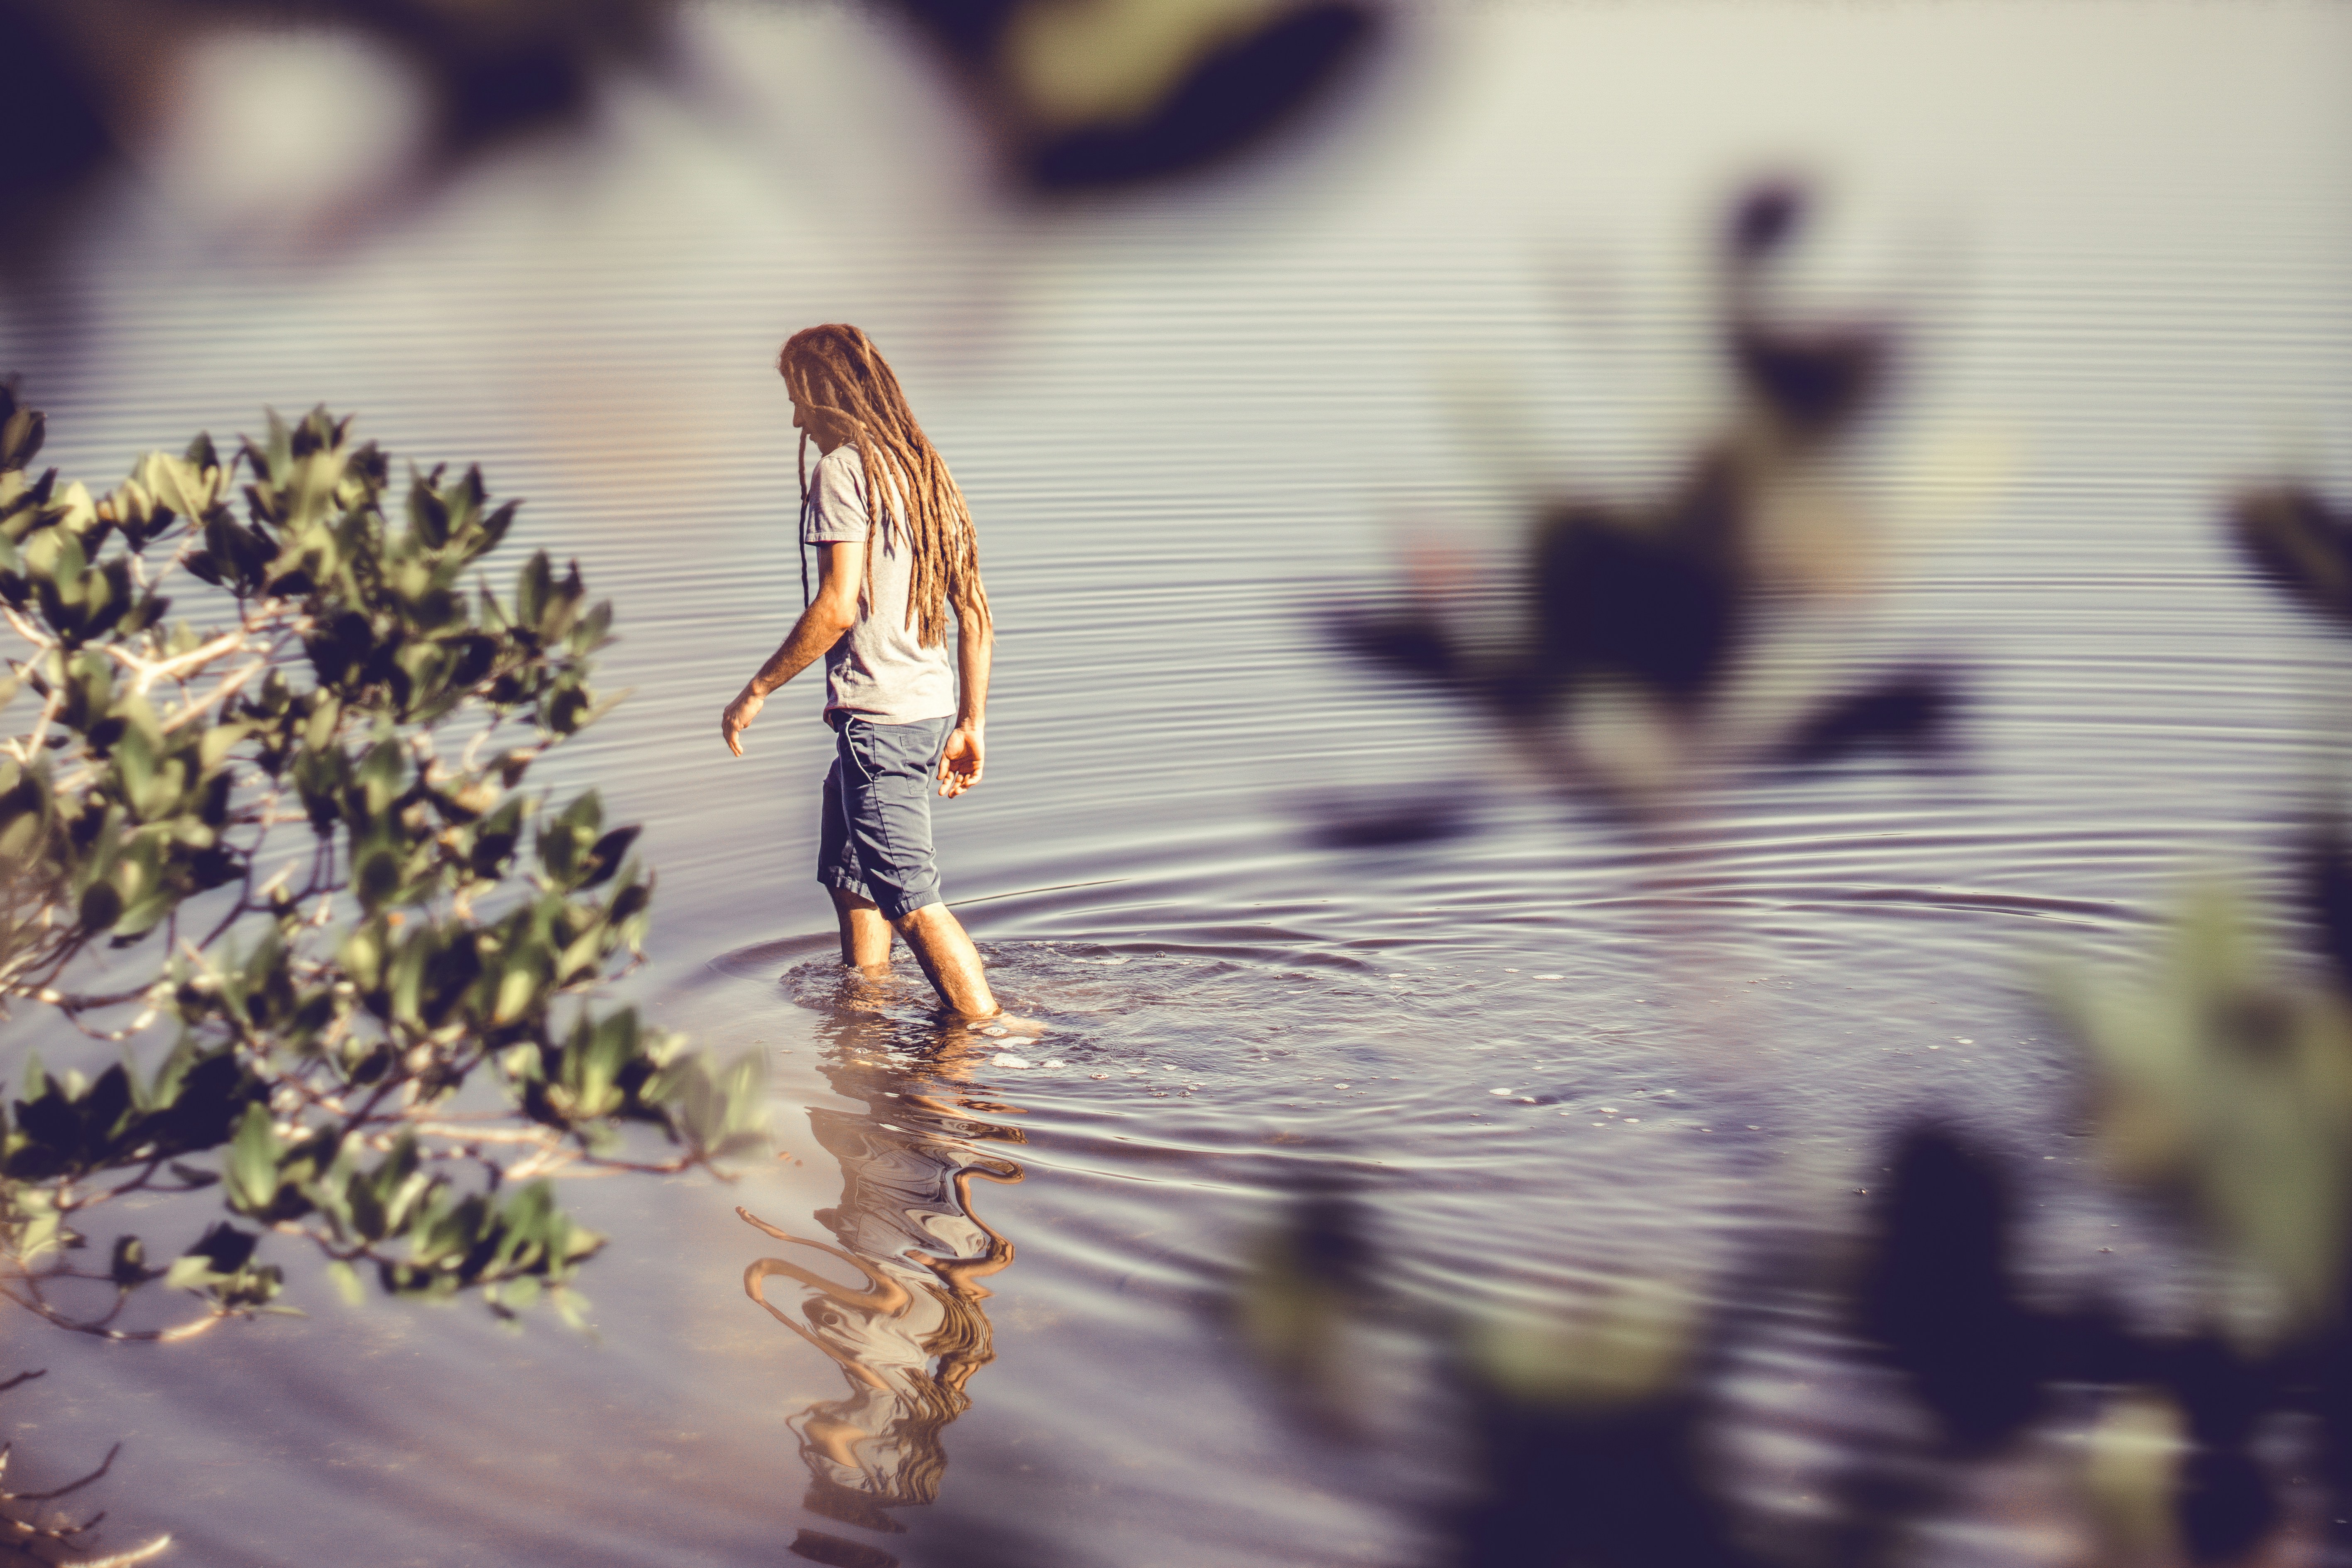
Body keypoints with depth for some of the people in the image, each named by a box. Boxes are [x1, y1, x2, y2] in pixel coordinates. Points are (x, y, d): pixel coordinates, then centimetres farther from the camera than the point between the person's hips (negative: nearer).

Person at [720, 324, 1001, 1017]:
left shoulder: (843, 469, -10)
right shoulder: (926, 471, 16)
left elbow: (838, 607, -18)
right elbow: (975, 615, 16)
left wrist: (758, 689, -9)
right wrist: (972, 723, 20)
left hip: (878, 715, -9)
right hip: (933, 708, 9)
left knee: (911, 900, -9)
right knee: (850, 877, 22)